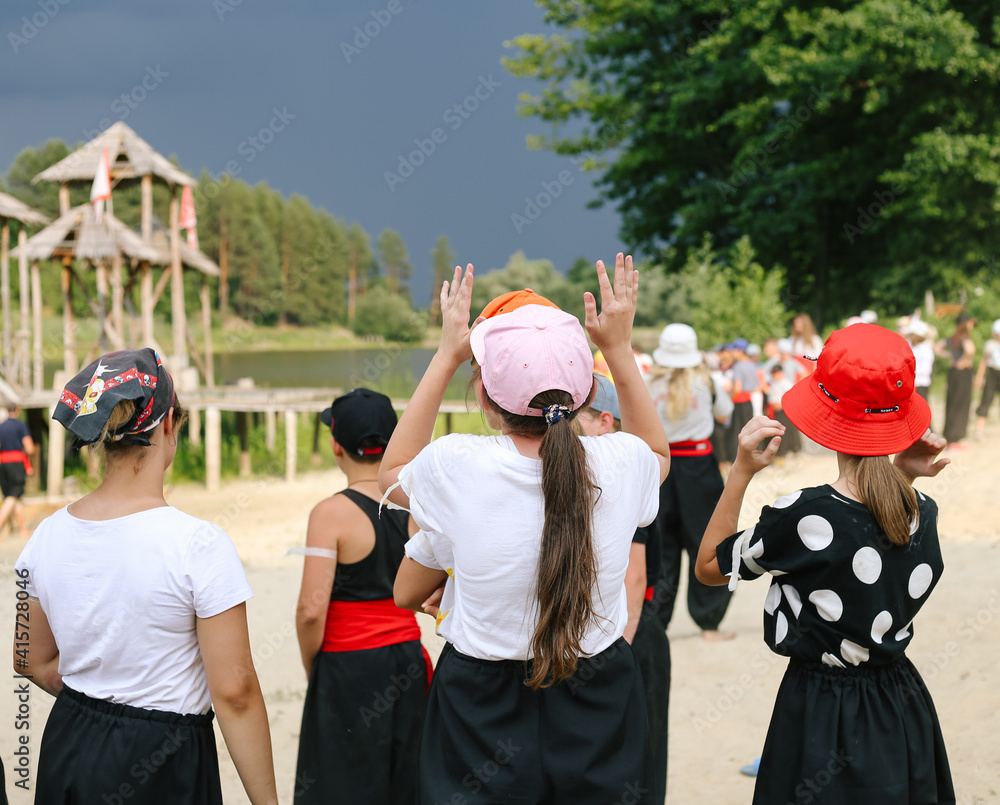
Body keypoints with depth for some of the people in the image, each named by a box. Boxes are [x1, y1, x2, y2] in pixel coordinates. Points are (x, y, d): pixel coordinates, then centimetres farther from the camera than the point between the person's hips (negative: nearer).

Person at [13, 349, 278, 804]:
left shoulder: (47, 537, -2)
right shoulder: (198, 544, -20)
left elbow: (32, 661, 10)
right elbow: (234, 692, -19)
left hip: (67, 754, 6)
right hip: (164, 768, -5)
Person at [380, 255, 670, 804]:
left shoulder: (455, 467, -21)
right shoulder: (621, 464, -15)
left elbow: (392, 473, 6)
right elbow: (658, 453, 14)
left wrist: (447, 355, 5)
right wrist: (620, 349, 11)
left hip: (483, 716, -1)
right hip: (596, 714, 2)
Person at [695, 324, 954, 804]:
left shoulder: (801, 517, -24)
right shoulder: (923, 514, -7)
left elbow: (709, 568, -8)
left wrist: (741, 472, -13)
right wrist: (905, 476, 1)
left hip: (823, 718, -5)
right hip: (903, 708, 5)